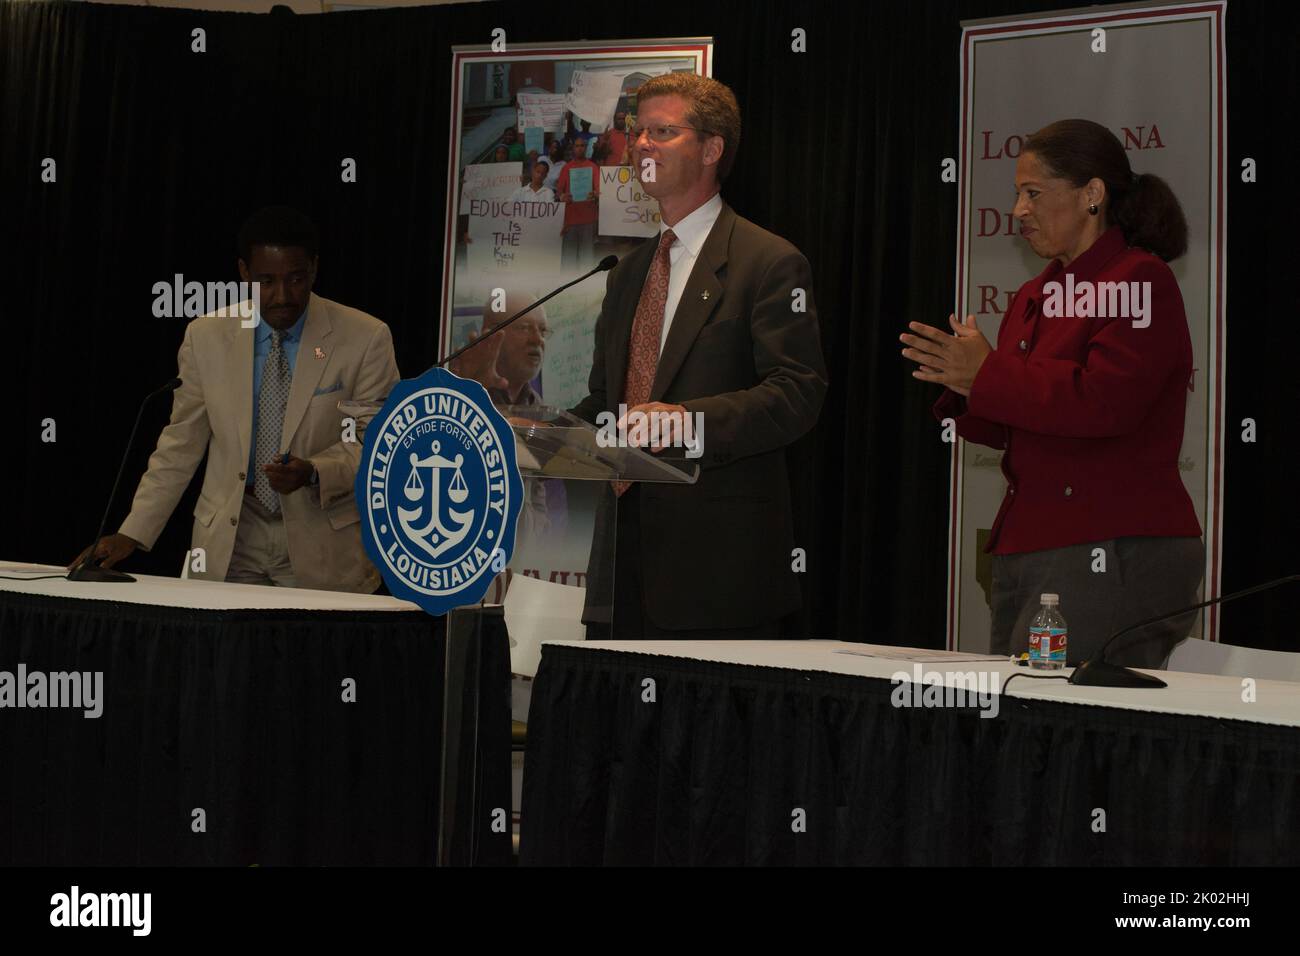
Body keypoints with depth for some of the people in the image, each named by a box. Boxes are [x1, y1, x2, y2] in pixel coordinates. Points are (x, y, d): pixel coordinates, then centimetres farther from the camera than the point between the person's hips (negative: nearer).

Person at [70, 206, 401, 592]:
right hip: (228, 539, 2)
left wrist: (314, 472, -21)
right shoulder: (205, 336, 0)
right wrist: (132, 534, 0)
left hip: (324, 542, -2)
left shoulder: (365, 339, -8)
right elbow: (181, 445, 6)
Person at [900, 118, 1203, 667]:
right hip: (1024, 549, 9)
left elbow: (1100, 404, -21)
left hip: (1116, 556, -9)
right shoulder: (1036, 296, 18)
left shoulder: (1141, 282, -7)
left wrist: (988, 373, -14)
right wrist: (967, 391, 2)